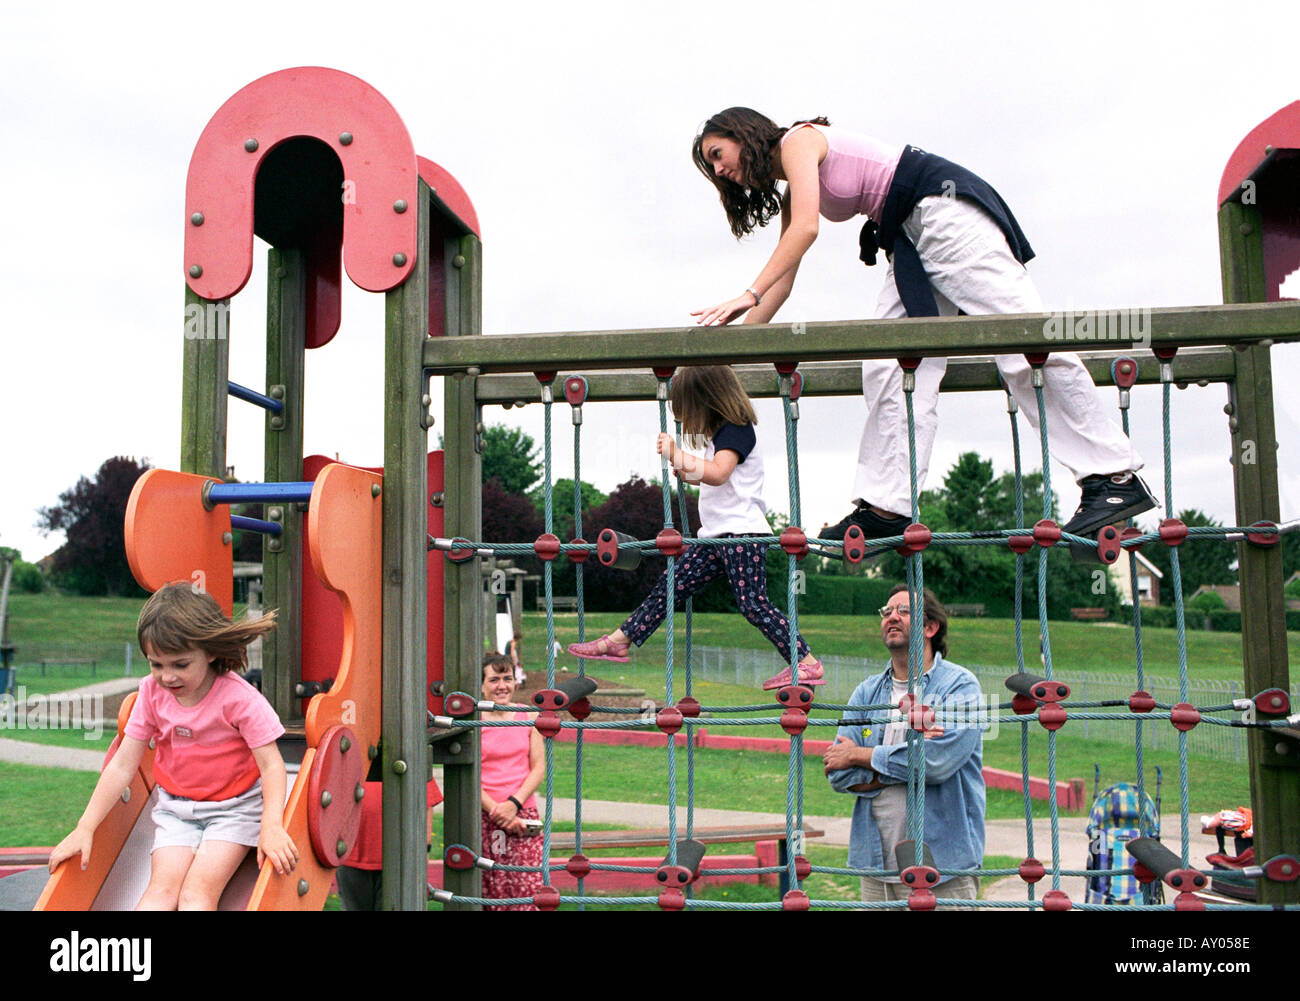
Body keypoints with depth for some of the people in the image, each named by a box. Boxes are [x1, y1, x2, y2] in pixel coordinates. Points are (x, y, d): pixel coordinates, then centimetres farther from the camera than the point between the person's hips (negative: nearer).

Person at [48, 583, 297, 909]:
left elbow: (271, 765, -20)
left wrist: (271, 827, -34)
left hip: (234, 808, -4)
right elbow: (122, 765, 0)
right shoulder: (152, 693, -4)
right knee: (162, 889, -17)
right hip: (175, 808, 4)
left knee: (197, 893, -22)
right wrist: (85, 828, -4)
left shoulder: (239, 698, -18)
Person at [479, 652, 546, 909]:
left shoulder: (528, 717, 8)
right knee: (490, 892, -2)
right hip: (484, 816, -2)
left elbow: (539, 767, 4)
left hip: (523, 813, 2)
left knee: (530, 888, -5)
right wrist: (496, 811, -12)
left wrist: (513, 804, -9)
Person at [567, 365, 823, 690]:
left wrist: (676, 454, -21)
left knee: (753, 604, -12)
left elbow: (717, 473, -28)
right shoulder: (724, 432, 19)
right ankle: (619, 640, 13)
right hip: (717, 535, 10)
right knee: (670, 585, 8)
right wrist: (689, 474, 20)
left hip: (742, 532, -10)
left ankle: (808, 663, -5)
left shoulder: (736, 430, -11)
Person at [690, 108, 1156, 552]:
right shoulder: (789, 193, 22)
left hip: (944, 202, -10)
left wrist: (748, 295, -22)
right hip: (911, 239, 10)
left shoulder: (798, 139, -3)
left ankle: (1117, 479, -12)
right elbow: (783, 280, 22)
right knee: (889, 366, -1)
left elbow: (805, 228, -18)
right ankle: (885, 504, -3)